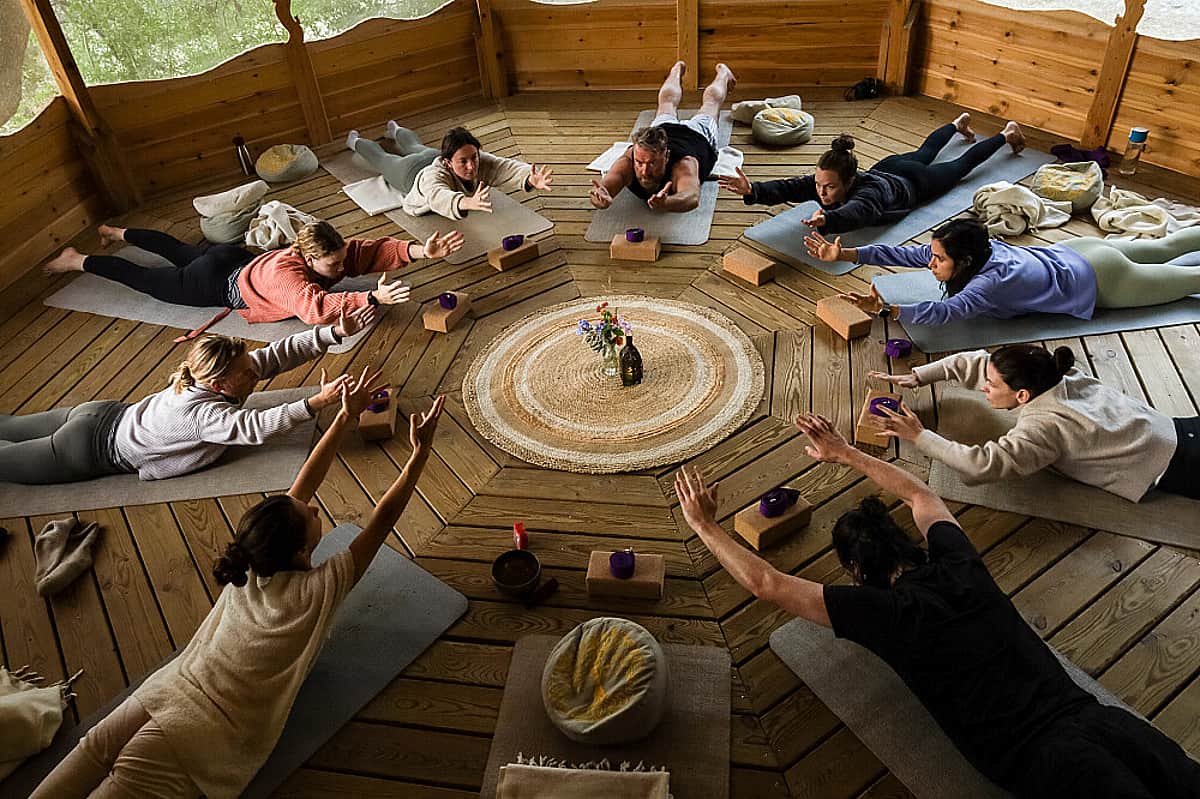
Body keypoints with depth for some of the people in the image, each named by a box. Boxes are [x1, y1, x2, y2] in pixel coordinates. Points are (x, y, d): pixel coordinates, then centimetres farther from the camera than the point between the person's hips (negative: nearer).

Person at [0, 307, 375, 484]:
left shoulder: (202, 380, -16)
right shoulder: (200, 413, -37)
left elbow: (279, 353, -20)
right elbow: (256, 427, -52)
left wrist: (336, 332, -28)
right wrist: (317, 403, -56)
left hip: (106, 415, 7)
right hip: (88, 450, -7)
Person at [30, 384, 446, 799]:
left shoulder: (247, 566, 4)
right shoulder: (318, 589, -11)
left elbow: (303, 485, 10)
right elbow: (382, 519, -5)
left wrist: (345, 417, 15)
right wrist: (421, 451, -2)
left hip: (165, 692, 5)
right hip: (204, 738, -5)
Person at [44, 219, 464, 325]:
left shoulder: (338, 252, -25)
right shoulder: (287, 274, -45)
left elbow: (377, 249, -27)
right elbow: (316, 309, -60)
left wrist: (420, 250, -44)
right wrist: (372, 298, -66)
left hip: (237, 260, 7)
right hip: (217, 284, -7)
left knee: (180, 251, 32)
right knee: (147, 280, 17)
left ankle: (117, 232, 57)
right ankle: (78, 260, 39)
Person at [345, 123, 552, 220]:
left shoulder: (482, 162, -45)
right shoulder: (435, 175, -54)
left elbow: (509, 167, -62)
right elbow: (438, 197, -76)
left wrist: (531, 179, -84)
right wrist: (468, 202, -96)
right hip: (410, 172, -4)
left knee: (415, 146, 38)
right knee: (381, 158, 30)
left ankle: (395, 130, 71)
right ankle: (355, 141, 62)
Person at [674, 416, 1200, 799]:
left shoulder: (885, 611, -6)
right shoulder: (959, 566, 11)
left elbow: (767, 584, -5)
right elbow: (918, 493, 31)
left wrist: (704, 524, 7)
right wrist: (844, 453, 40)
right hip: (1094, 716, 6)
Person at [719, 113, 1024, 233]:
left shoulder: (867, 192, -50)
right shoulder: (822, 181, -36)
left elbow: (855, 213, -72)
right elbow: (789, 188, -49)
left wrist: (826, 220, -92)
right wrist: (753, 191, -68)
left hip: (915, 181, -4)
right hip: (887, 167, 5)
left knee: (961, 165, 25)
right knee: (925, 152, 36)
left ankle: (1007, 134, 53)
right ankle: (958, 124, 67)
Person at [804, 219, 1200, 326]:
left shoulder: (992, 281, -40)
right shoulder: (976, 249, -19)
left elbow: (947, 311, -56)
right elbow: (906, 253, -22)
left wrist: (887, 310, -65)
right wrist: (847, 253, -30)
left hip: (1099, 280, -6)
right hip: (1073, 252, 7)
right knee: (1163, 248, 30)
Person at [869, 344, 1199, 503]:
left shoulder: (1042, 427, -30)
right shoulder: (1055, 374, -6)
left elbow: (981, 465, -38)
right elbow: (977, 362, 3)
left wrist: (919, 436, -31)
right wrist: (918, 376, -1)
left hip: (1174, 467, -7)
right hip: (1170, 429, 7)